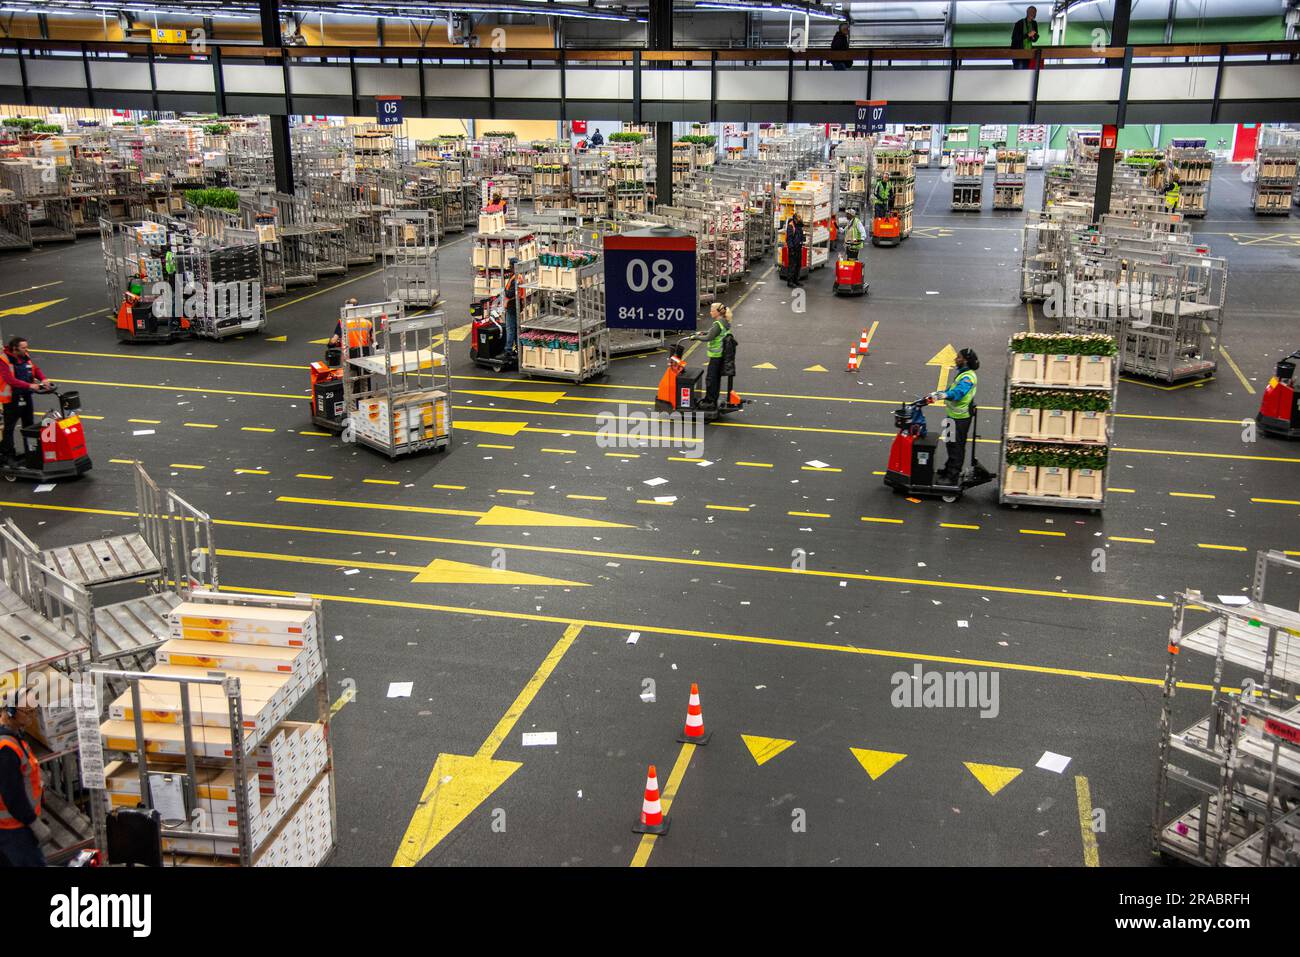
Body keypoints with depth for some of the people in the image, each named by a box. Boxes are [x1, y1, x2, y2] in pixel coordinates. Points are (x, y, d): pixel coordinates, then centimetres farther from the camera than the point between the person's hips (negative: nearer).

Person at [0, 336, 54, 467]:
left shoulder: (25, 357, 2)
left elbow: (35, 369, 9)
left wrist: (43, 379, -13)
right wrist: (29, 385, -33)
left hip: (26, 396, 7)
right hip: (12, 399, -7)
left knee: (29, 424, 17)